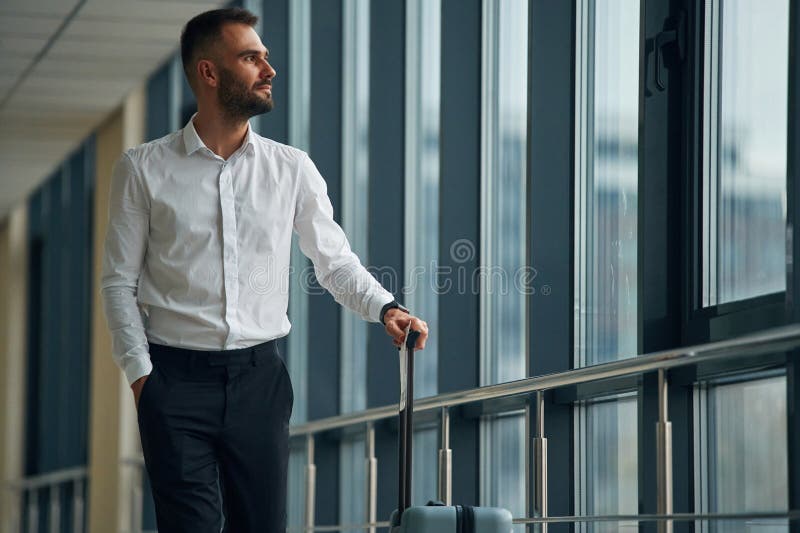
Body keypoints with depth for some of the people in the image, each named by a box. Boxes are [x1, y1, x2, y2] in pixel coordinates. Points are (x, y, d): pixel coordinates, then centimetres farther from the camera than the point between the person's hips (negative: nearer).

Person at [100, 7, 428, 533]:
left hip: (260, 376, 2)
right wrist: (140, 372, -6)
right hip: (176, 376, -2)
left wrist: (386, 308, -9)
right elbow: (120, 282, 2)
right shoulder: (144, 169, 0)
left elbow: (336, 260, 8)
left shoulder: (292, 168, 6)